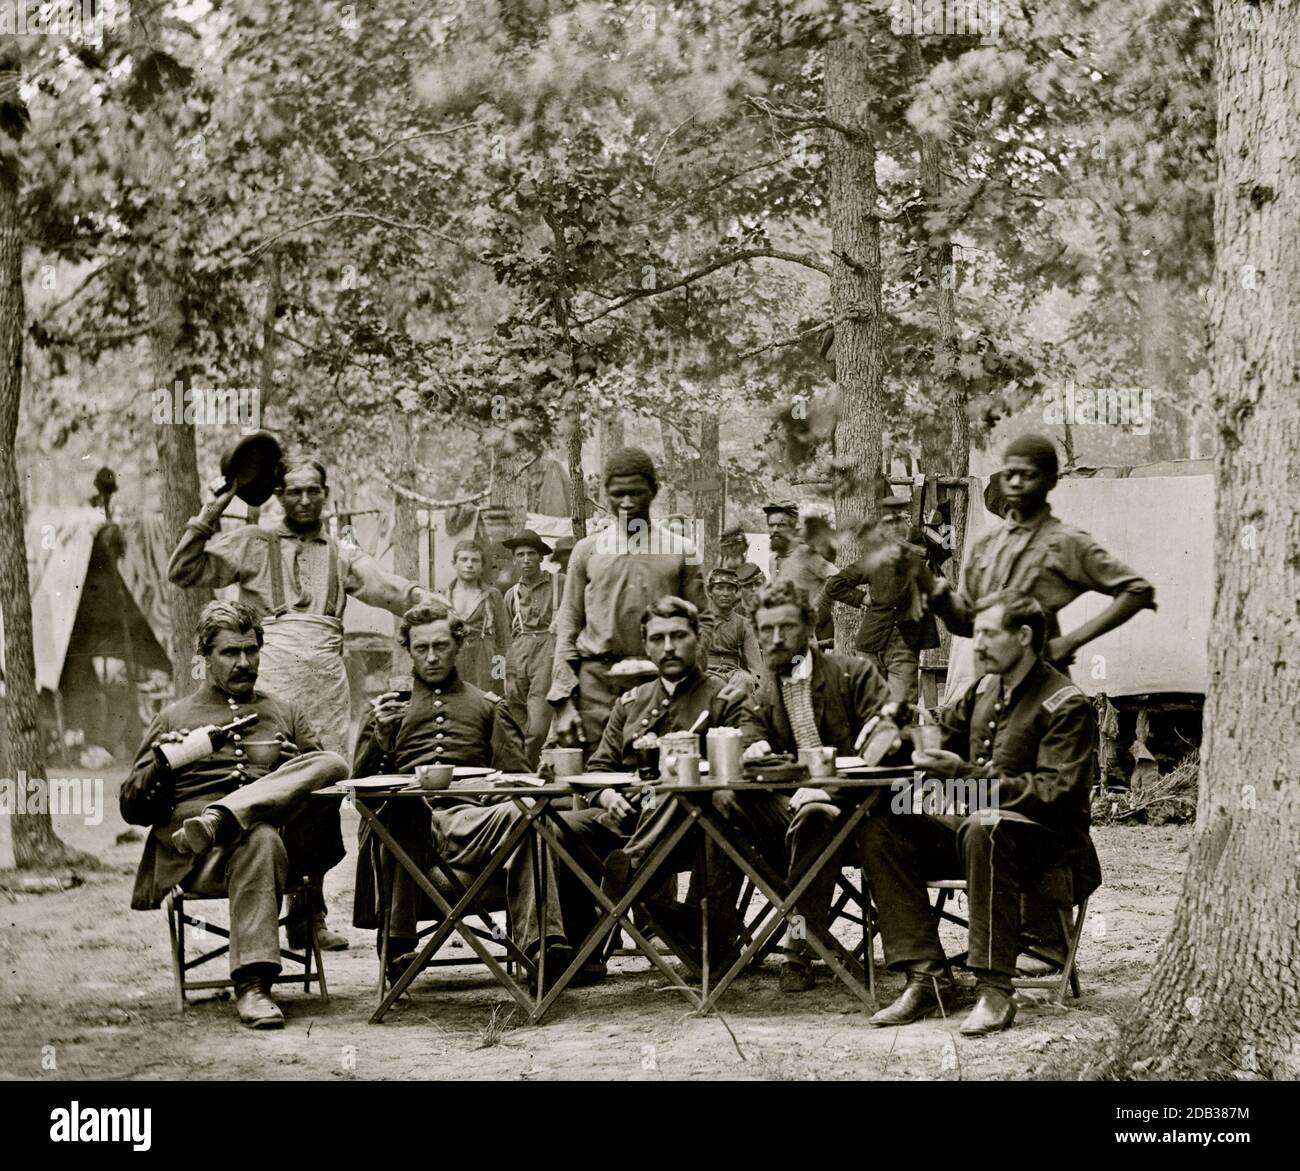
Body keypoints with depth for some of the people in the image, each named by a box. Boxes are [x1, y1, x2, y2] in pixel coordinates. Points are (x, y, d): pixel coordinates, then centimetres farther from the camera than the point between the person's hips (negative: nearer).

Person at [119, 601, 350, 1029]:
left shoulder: (286, 715, 28)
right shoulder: (173, 719, 22)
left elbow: (330, 775, 21)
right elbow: (132, 810, 16)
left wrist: (297, 772, -2)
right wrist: (159, 764, -4)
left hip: (287, 837, 2)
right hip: (197, 858, -2)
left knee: (331, 764, -26)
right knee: (260, 841, -40)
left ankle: (220, 819, -42)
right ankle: (252, 986, -47)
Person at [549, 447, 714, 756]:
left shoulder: (681, 552, 9)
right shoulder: (587, 551, 11)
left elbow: (702, 621, 11)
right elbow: (568, 626, 10)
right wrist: (563, 701, 1)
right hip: (596, 682, 0)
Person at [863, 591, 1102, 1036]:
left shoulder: (1066, 706, -10)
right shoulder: (984, 691, 13)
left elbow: (1056, 793, -20)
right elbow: (944, 731, 28)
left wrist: (967, 774, -24)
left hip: (1048, 839, -8)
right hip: (976, 823, 8)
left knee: (985, 827, -41)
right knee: (884, 829, -13)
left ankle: (994, 990, -40)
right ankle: (925, 976, -20)